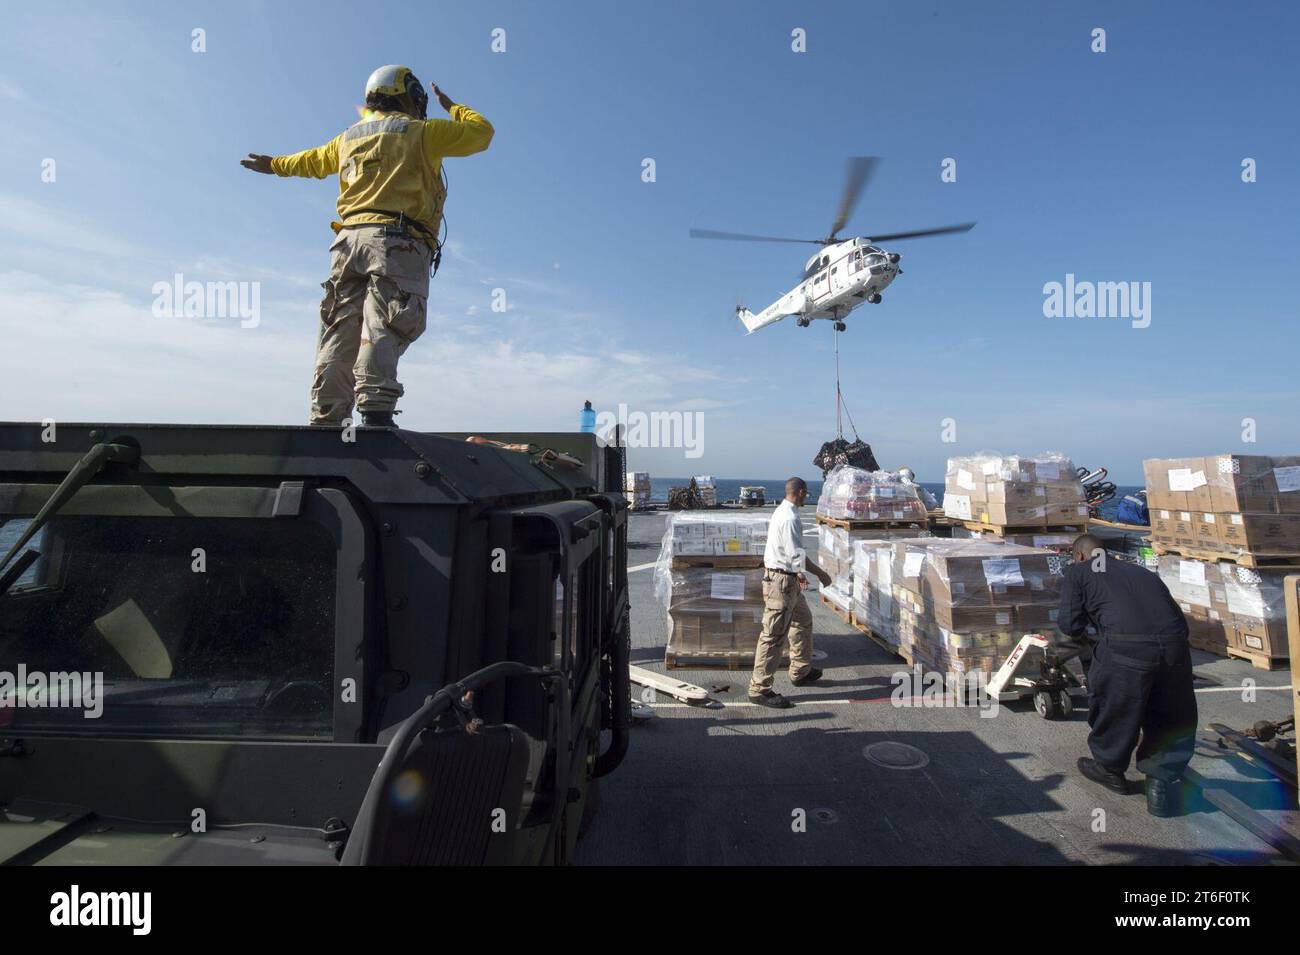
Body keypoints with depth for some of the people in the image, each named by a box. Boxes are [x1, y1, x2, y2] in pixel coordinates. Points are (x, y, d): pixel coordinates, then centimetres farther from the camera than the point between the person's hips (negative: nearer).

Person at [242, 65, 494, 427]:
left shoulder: (350, 136, 26)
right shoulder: (421, 132, 8)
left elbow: (313, 160, 42)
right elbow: (481, 132, 14)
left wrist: (275, 164, 62)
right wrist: (453, 107, 33)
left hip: (350, 238, 5)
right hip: (397, 241, -5)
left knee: (340, 334, 3)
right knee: (382, 329, -19)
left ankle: (326, 417, 0)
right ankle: (376, 408, -33)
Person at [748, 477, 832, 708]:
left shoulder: (782, 512, 13)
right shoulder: (790, 518, -20)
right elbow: (797, 554, -22)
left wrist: (798, 573, 28)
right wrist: (820, 574, -10)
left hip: (787, 578, 11)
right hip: (781, 581, -11)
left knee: (803, 621, 25)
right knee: (774, 635, -6)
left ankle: (801, 671, 40)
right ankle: (759, 689, 0)